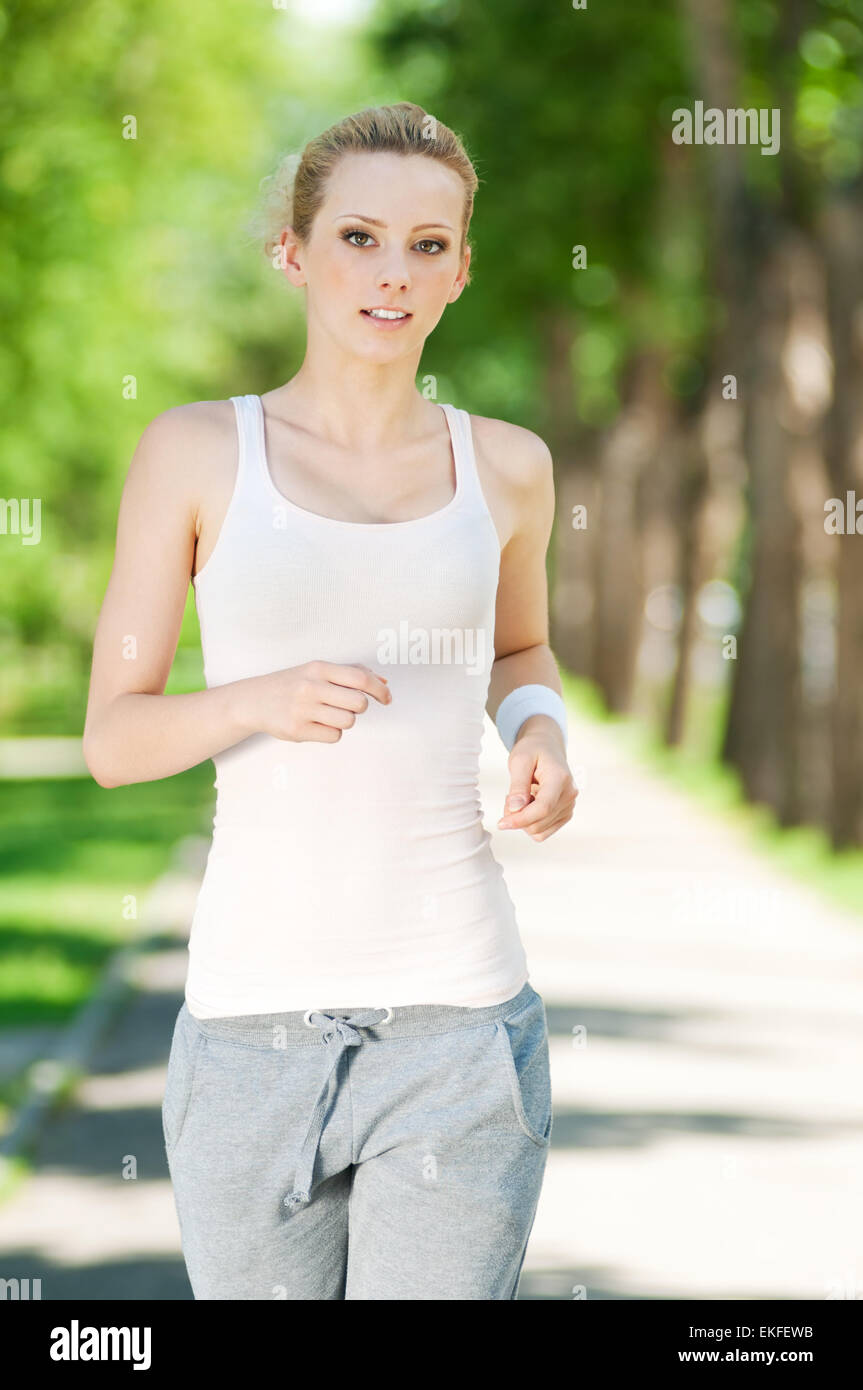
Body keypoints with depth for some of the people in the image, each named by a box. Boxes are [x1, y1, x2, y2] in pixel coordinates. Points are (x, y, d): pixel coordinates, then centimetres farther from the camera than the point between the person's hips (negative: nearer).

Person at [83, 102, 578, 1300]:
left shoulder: (505, 467, 7)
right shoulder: (197, 452, 1)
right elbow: (113, 738, 1)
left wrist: (540, 732, 3)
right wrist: (260, 701, -19)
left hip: (457, 1016, 1)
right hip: (255, 1008, -1)